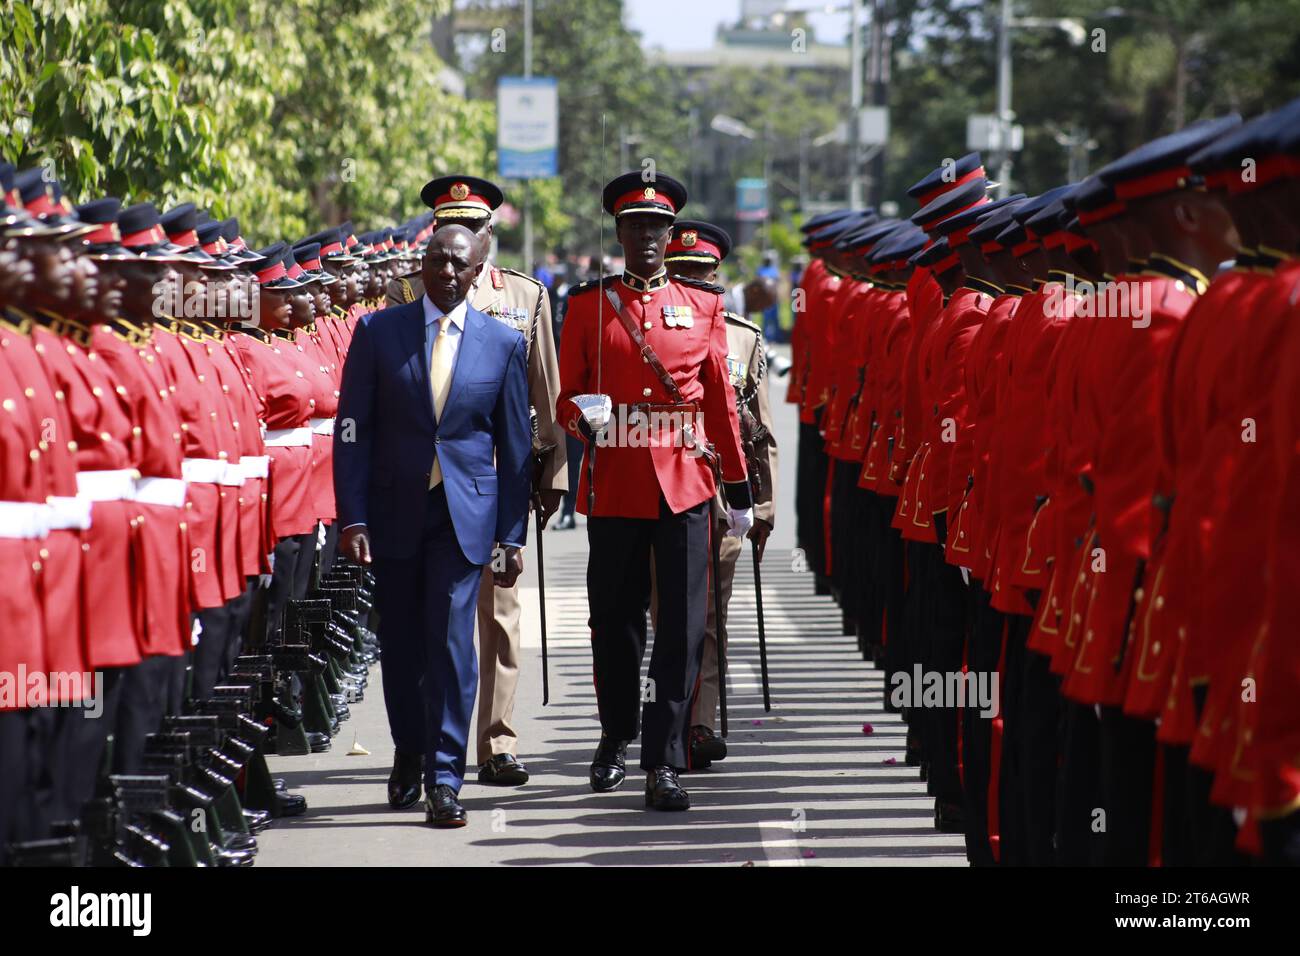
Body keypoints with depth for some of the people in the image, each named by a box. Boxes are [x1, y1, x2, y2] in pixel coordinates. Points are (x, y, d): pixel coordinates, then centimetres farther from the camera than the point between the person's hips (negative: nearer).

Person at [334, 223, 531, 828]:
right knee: (400, 643, 10)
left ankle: (444, 777, -5)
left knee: (451, 639, -9)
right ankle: (408, 755, 31)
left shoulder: (503, 343, 4)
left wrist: (513, 534, 2)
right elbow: (353, 430, 1)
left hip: (465, 513, -1)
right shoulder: (378, 333, 2)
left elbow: (514, 444, 6)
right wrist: (352, 518, -7)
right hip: (395, 511, 1)